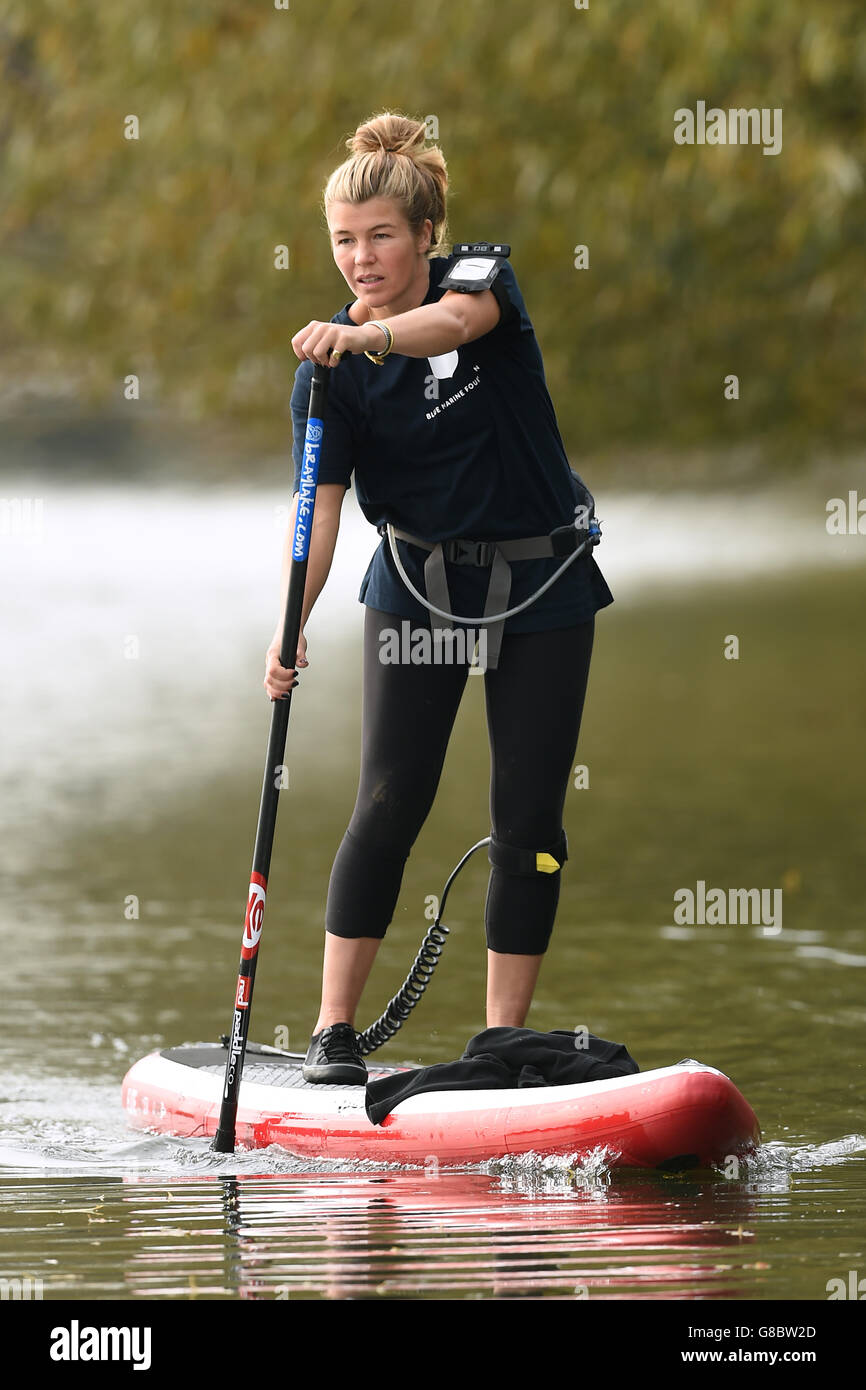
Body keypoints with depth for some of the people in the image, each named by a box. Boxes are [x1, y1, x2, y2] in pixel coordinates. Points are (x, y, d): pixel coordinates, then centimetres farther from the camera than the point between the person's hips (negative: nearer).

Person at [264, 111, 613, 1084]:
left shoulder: (482, 278, -11)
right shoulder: (331, 363, -8)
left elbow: (458, 319, -36)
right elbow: (319, 503, -16)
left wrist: (363, 337, -57)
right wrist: (290, 625, -33)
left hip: (541, 583, 0)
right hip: (417, 586, 0)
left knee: (528, 814, -1)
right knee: (390, 801, -9)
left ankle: (504, 1040, 6)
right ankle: (333, 1030, -3)